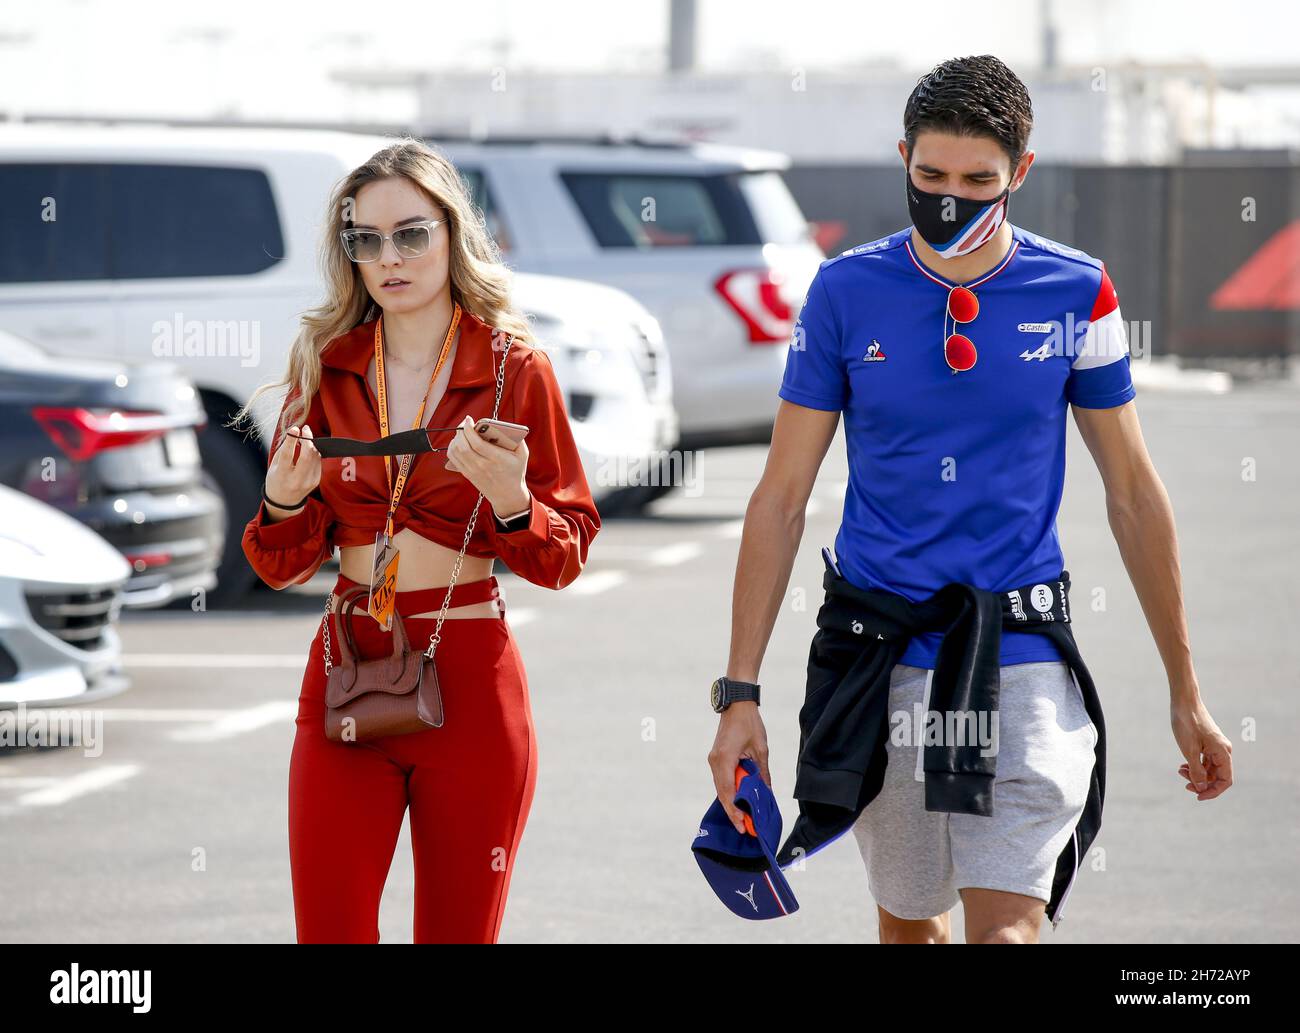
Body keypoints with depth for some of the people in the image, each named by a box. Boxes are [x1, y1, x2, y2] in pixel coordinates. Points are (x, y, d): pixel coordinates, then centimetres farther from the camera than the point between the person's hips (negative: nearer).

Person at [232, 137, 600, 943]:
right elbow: (283, 568, 8)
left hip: (471, 686, -2)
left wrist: (511, 500, -21)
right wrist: (285, 499, -13)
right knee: (329, 932, -2)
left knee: (459, 935, 8)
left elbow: (566, 557, -2)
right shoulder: (325, 368, 5)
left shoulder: (516, 370, -3)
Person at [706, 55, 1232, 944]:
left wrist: (1186, 694, 9)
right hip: (881, 662, 1)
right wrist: (740, 694, -3)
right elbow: (782, 498, 3)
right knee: (908, 921, 11)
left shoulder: (1075, 294, 0)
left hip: (1023, 656, -1)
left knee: (1005, 931, -14)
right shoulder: (847, 292, 0)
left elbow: (1134, 495, 8)